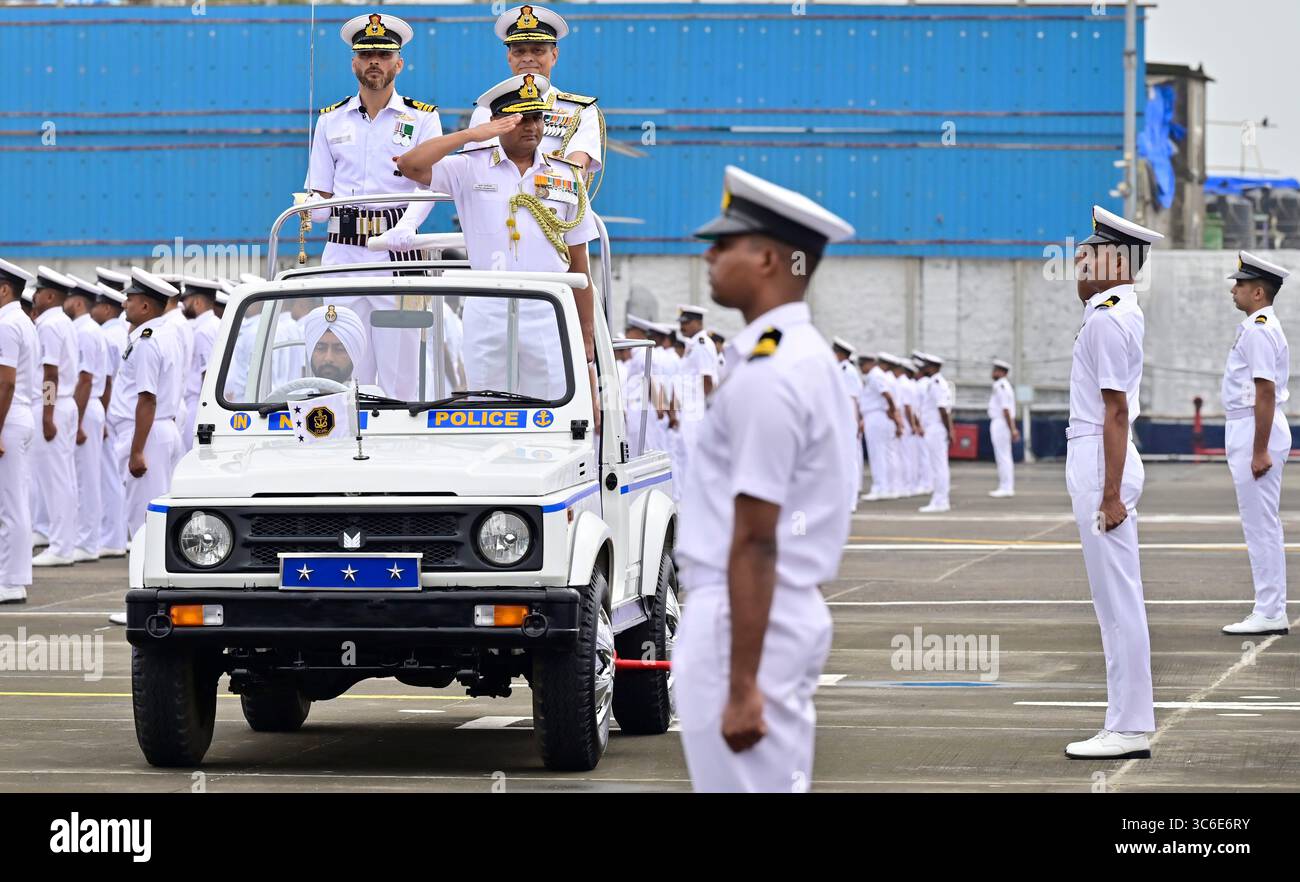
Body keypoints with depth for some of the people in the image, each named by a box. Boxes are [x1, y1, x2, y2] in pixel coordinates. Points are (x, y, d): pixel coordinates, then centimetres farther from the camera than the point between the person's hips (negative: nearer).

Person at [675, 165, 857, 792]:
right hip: (794, 615, 11)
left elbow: (754, 542, -21)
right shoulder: (809, 357, 14)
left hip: (744, 622, -10)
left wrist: (742, 686, -22)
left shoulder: (763, 374, -17)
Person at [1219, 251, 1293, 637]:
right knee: (1262, 525, 13)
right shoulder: (1263, 327, 17)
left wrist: (1259, 451, -24)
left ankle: (1270, 615, -7)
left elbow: (1265, 392, -22)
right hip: (1247, 431, 11)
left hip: (1255, 432, -11)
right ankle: (1270, 611, 16)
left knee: (1261, 525, -8)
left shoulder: (1258, 330, -16)